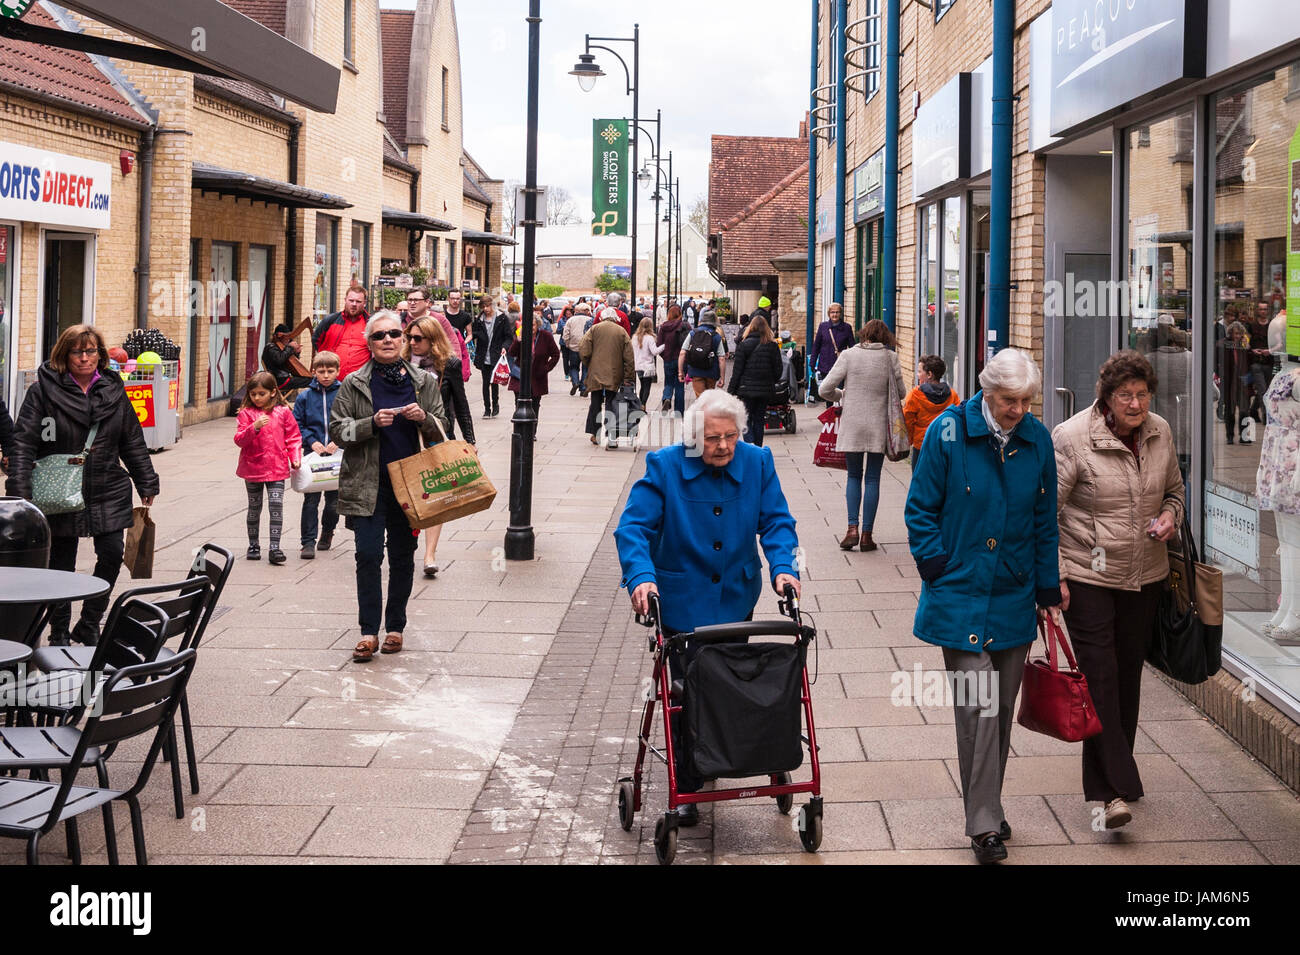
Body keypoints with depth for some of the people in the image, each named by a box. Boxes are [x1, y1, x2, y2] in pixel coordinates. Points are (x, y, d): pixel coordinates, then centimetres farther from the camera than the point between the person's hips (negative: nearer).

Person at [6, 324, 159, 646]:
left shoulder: (114, 392, 7)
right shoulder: (44, 390, -5)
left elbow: (133, 442, 14)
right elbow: (23, 441, -9)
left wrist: (147, 484, 15)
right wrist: (19, 490, -16)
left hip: (108, 492, 3)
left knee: (112, 552, -7)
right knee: (61, 562, 5)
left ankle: (89, 624, 11)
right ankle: (59, 632, 20)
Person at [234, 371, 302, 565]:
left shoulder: (283, 412, 0)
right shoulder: (246, 413, -3)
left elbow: (293, 437, 7)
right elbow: (239, 439, -10)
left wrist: (295, 457, -4)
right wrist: (255, 427, -26)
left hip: (277, 468, 0)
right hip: (253, 468, 0)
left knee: (276, 506, -9)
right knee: (254, 508, 13)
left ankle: (275, 547, -7)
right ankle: (253, 545, 26)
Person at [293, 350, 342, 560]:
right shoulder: (305, 396, 3)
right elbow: (297, 424, 6)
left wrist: (338, 441, -11)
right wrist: (312, 441, -8)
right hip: (313, 455, 0)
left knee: (334, 501, 9)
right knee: (311, 499, -4)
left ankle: (328, 531, 34)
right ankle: (308, 542, -1)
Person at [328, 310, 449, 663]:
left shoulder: (423, 382, 7)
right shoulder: (354, 384, 1)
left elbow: (442, 428, 12)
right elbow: (338, 430, -1)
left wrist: (424, 418, -10)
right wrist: (372, 424, -18)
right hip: (367, 484, -2)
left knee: (403, 557, 8)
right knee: (368, 555, -8)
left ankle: (395, 627, 20)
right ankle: (369, 632, -2)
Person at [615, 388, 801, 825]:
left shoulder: (757, 463, -5)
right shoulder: (664, 467, -13)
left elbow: (776, 521, -2)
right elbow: (633, 527, -17)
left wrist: (782, 566, -20)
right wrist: (641, 575, -33)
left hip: (736, 599, 3)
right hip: (682, 603, -3)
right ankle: (686, 789, 7)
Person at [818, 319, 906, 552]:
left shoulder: (848, 355, -4)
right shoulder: (890, 358, -3)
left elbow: (825, 390, -5)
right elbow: (901, 392, 5)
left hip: (852, 425, 0)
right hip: (878, 426, 0)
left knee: (854, 476, 12)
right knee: (872, 479, 7)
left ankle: (852, 528, -2)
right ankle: (867, 534, 6)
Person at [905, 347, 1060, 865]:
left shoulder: (1037, 439, 2)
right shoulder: (948, 432, -9)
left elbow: (1044, 521, 11)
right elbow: (921, 508, -2)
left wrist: (1048, 588, 11)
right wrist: (938, 567, -9)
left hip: (1013, 597, 4)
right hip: (961, 596, -4)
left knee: (1001, 707, 11)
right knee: (978, 706, -10)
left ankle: (986, 809, 26)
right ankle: (985, 824, -3)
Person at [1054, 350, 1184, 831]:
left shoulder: (1160, 433, 2)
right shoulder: (1072, 438, -14)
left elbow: (1174, 489, 19)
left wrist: (1171, 516, -4)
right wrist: (1052, 576, -14)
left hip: (1145, 575, 5)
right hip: (1088, 576, -5)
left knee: (1128, 675, 11)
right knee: (1099, 676, -9)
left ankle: (1109, 779, 25)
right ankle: (1113, 791, -9)